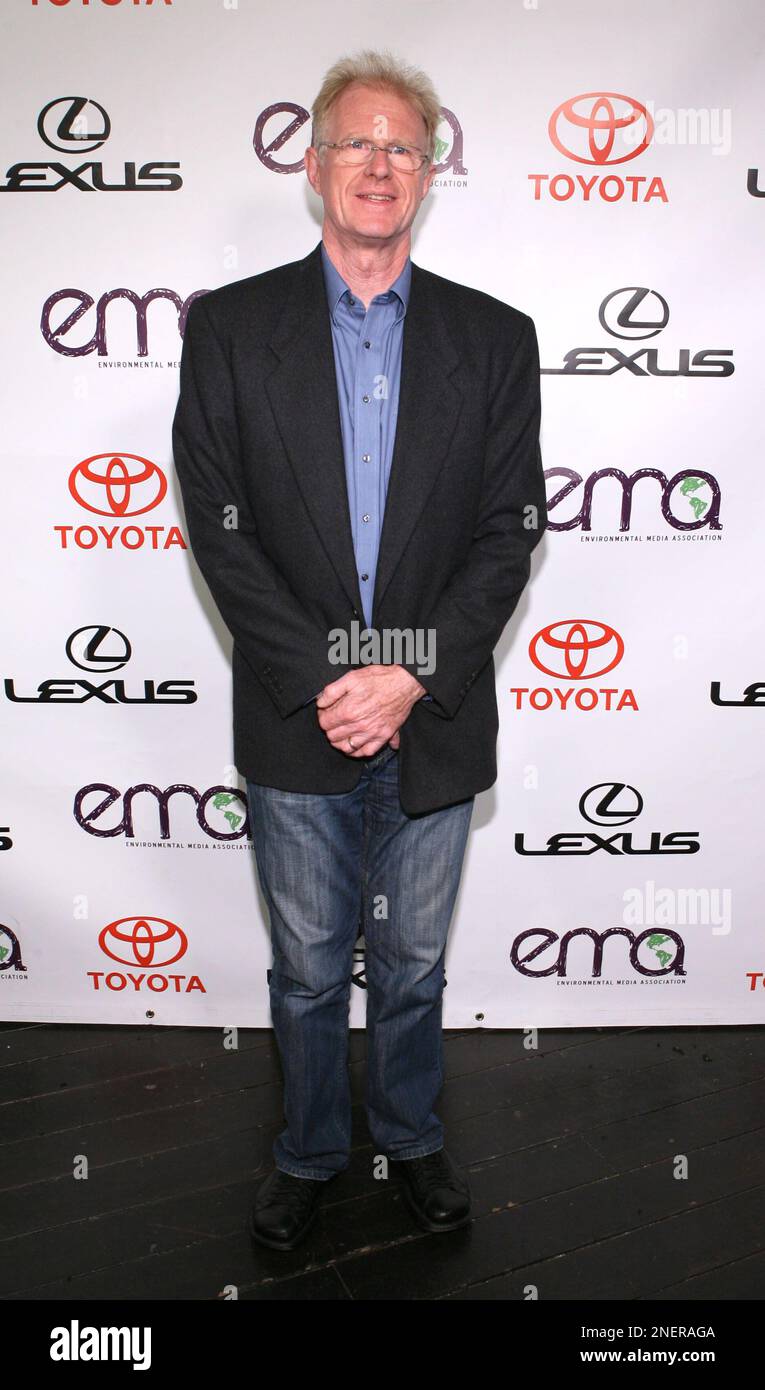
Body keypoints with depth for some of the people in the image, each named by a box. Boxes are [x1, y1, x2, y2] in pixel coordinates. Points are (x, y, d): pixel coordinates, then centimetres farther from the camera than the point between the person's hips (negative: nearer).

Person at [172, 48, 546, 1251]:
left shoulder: (494, 338, 3)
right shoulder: (230, 327, 1)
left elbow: (510, 530, -3)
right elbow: (219, 524, -5)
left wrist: (413, 677, -14)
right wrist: (320, 679, -14)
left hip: (435, 721, 1)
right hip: (295, 723, 0)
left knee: (413, 963, 18)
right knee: (307, 968, 16)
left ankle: (412, 1138, 43)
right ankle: (309, 1152, 40)